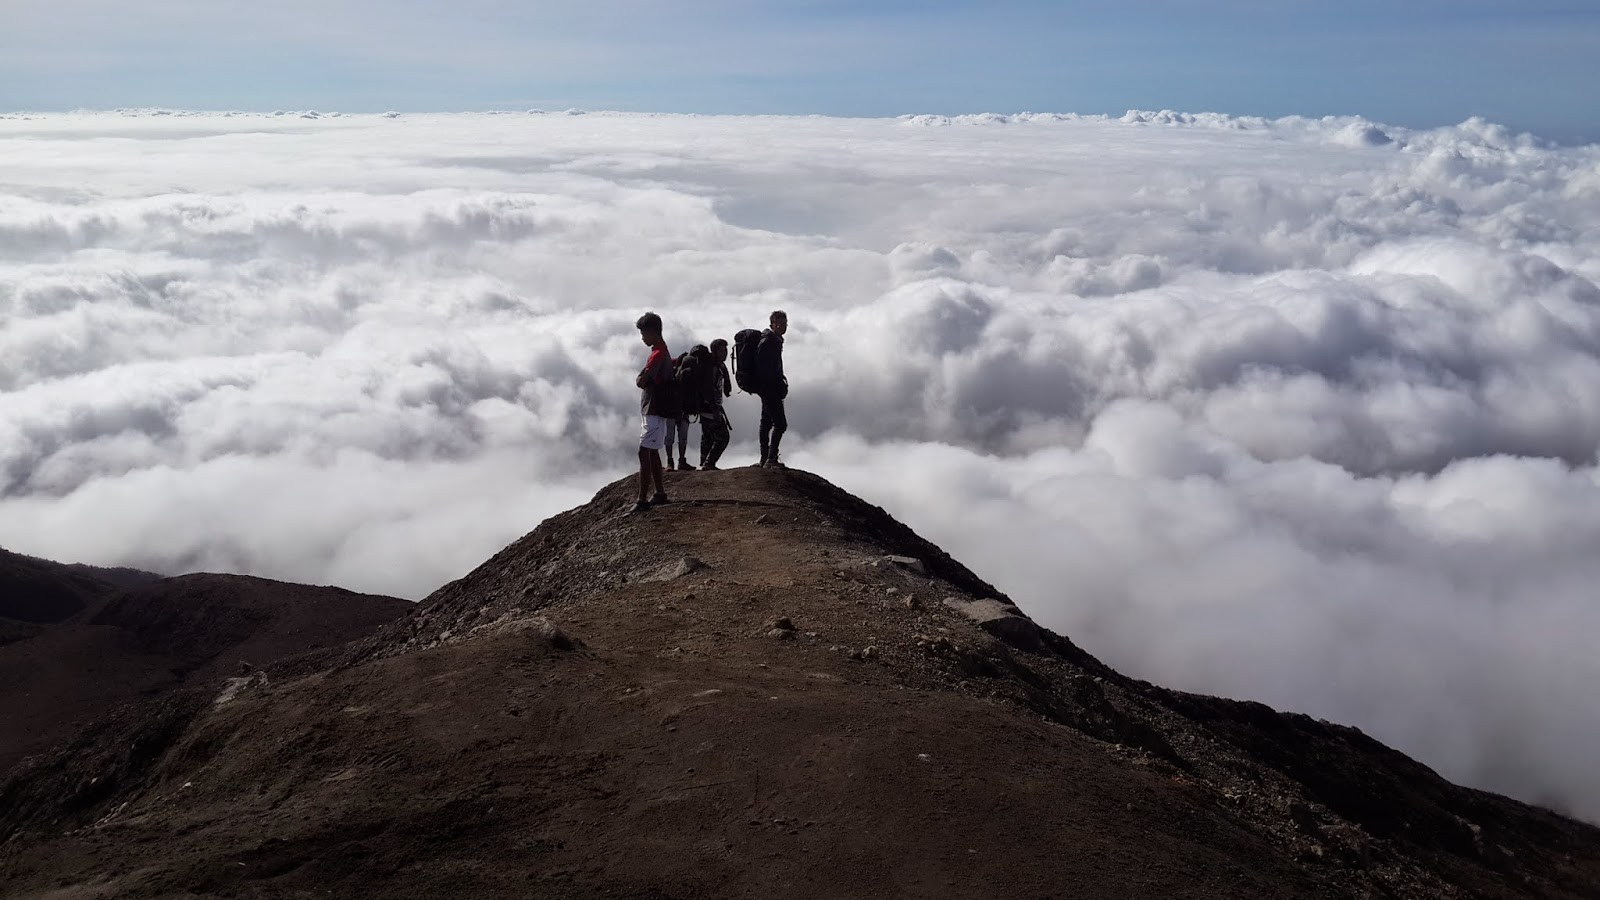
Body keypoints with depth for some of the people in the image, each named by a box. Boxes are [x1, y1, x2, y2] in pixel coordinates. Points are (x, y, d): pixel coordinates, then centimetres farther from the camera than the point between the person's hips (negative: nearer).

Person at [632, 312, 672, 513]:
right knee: (652, 452, 16)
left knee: (644, 453, -13)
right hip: (652, 411, 10)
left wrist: (639, 379, 0)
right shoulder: (662, 352, 13)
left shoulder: (658, 354, -17)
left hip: (654, 411, -10)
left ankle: (643, 500, -16)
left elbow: (641, 381, -22)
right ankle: (660, 493, 24)